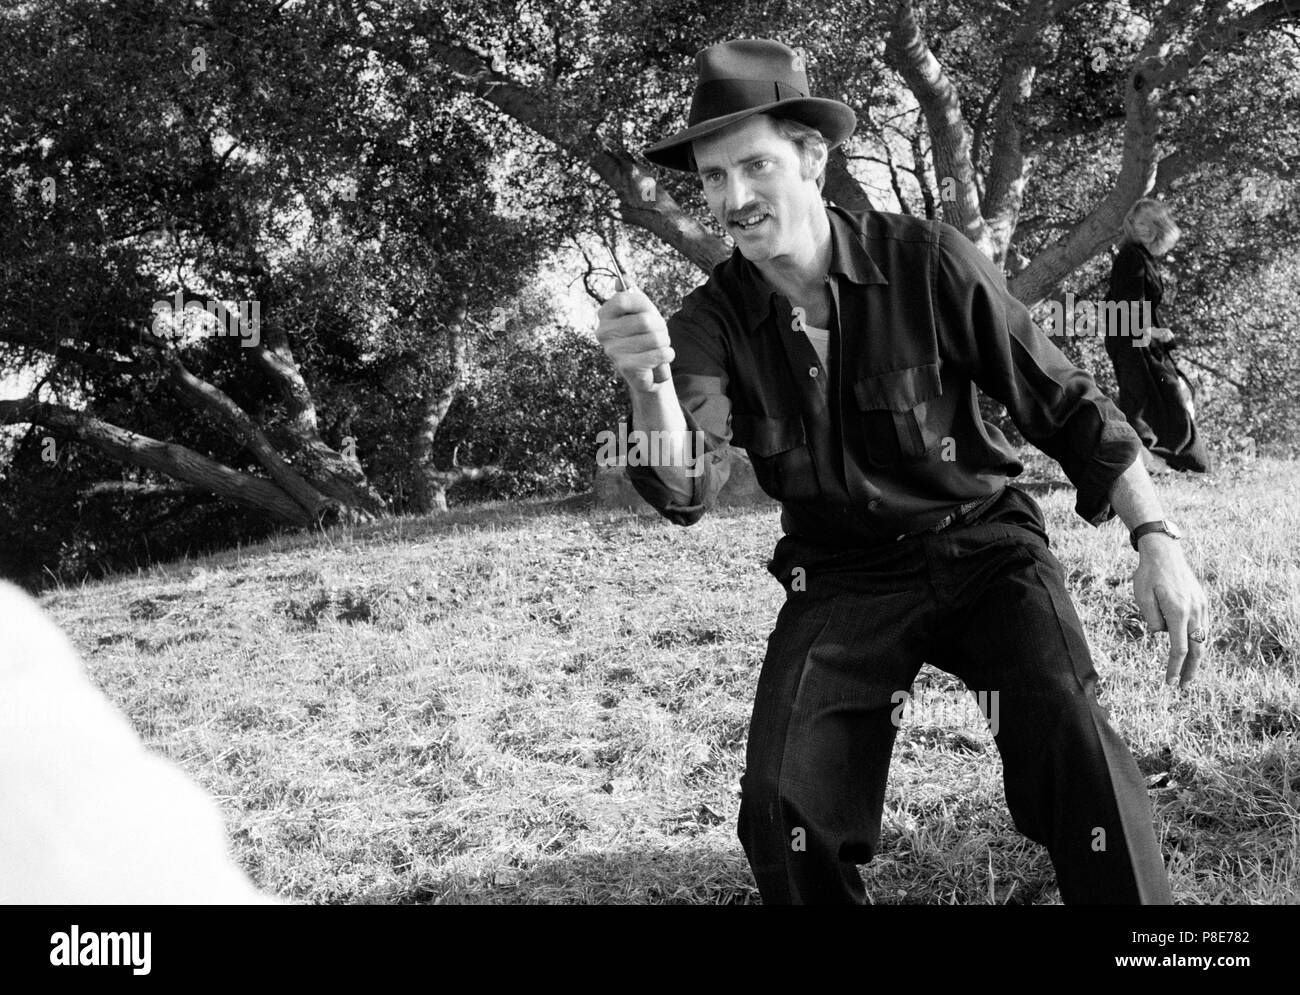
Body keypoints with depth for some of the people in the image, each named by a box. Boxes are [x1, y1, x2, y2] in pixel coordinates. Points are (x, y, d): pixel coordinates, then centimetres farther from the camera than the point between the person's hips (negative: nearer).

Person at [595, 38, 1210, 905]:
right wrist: (648, 383, -42)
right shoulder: (712, 322, -7)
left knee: (1076, 749, -27)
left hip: (983, 543, -1)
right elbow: (686, 490, -22)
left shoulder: (928, 263, -11)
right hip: (842, 580, 2)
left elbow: (1063, 403, -4)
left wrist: (1158, 540, -11)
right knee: (782, 813, -15)